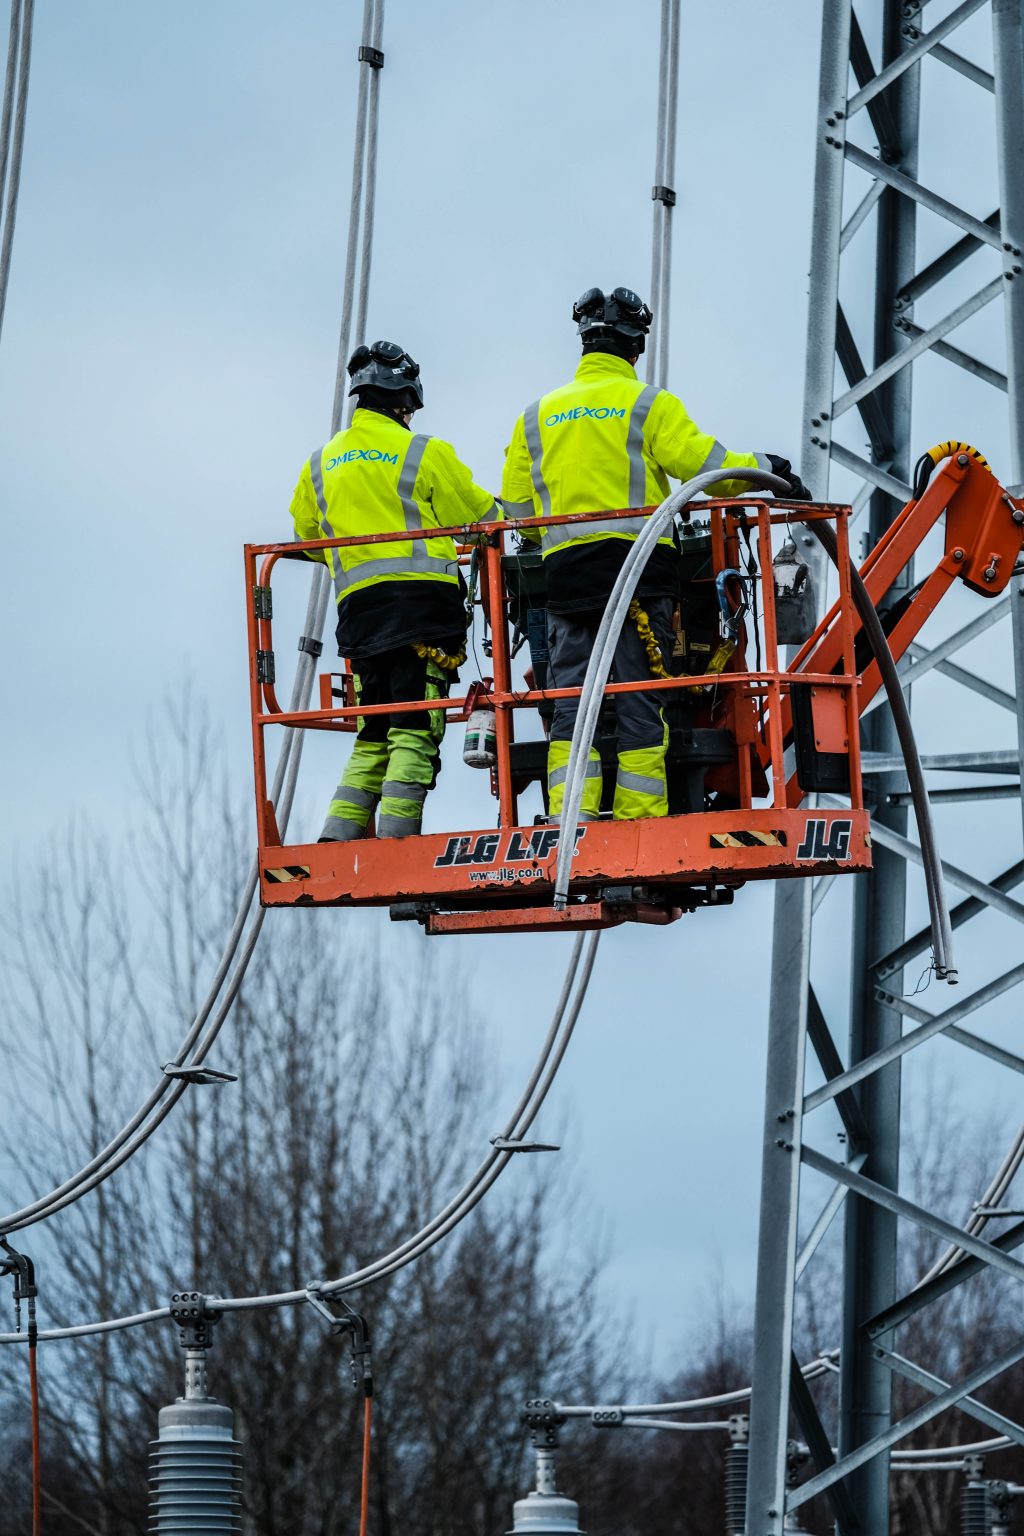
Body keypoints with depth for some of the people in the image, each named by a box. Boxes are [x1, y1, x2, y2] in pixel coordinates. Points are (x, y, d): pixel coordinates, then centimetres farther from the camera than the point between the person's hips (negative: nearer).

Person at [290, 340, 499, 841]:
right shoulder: (423, 452, 0)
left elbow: (308, 536, 24)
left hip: (358, 603, 5)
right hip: (422, 594, -5)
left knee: (374, 734, 12)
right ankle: (396, 838, -19)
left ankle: (339, 835, 0)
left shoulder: (321, 463, 15)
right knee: (415, 728, -8)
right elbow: (482, 517, 5)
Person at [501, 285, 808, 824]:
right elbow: (703, 463, -7)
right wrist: (766, 470, 8)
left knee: (570, 705, 2)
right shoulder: (649, 404, 3)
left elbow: (516, 507, 15)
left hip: (563, 569, 3)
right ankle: (639, 821, -7)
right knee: (640, 704, -2)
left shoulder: (536, 416, 16)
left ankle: (567, 821, -9)